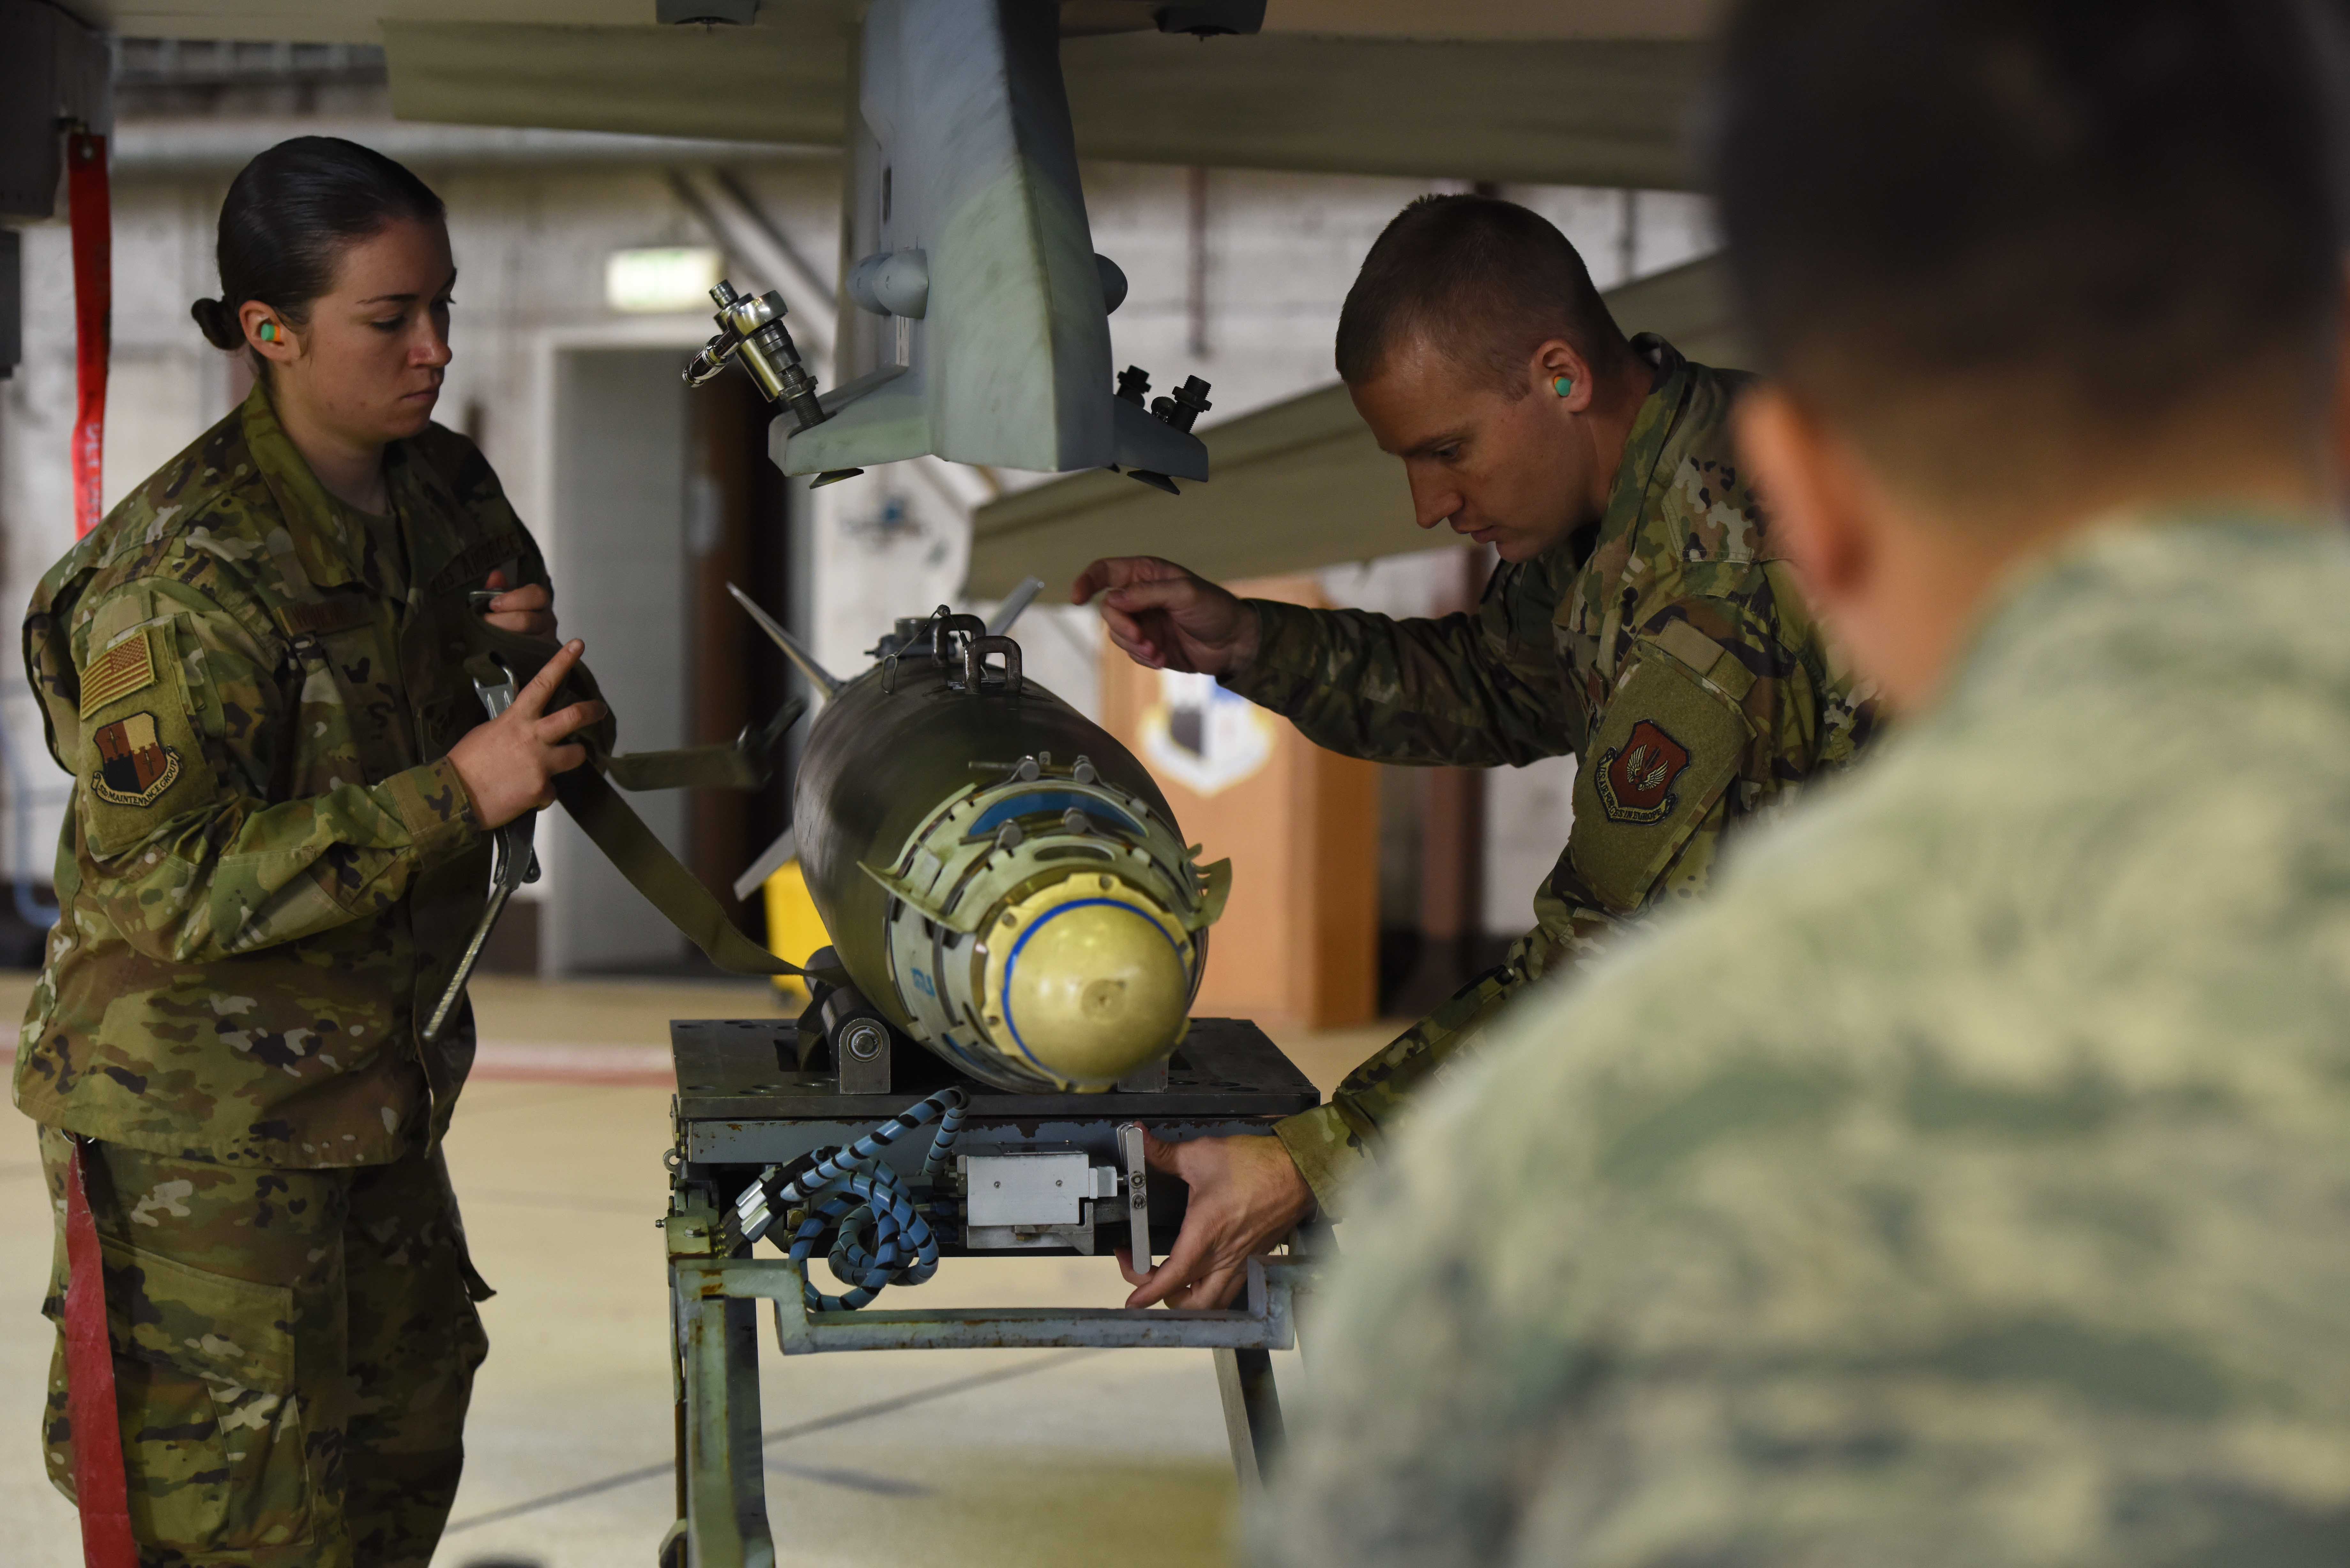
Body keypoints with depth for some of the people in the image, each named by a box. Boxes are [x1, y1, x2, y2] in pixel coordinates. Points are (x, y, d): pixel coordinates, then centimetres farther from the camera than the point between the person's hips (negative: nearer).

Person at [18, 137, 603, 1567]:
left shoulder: (443, 491, 2)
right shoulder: (182, 578, -23)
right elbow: (172, 888, -26)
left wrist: (536, 647, -9)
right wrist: (451, 797, -29)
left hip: (371, 1093, 8)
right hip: (199, 1116, -8)